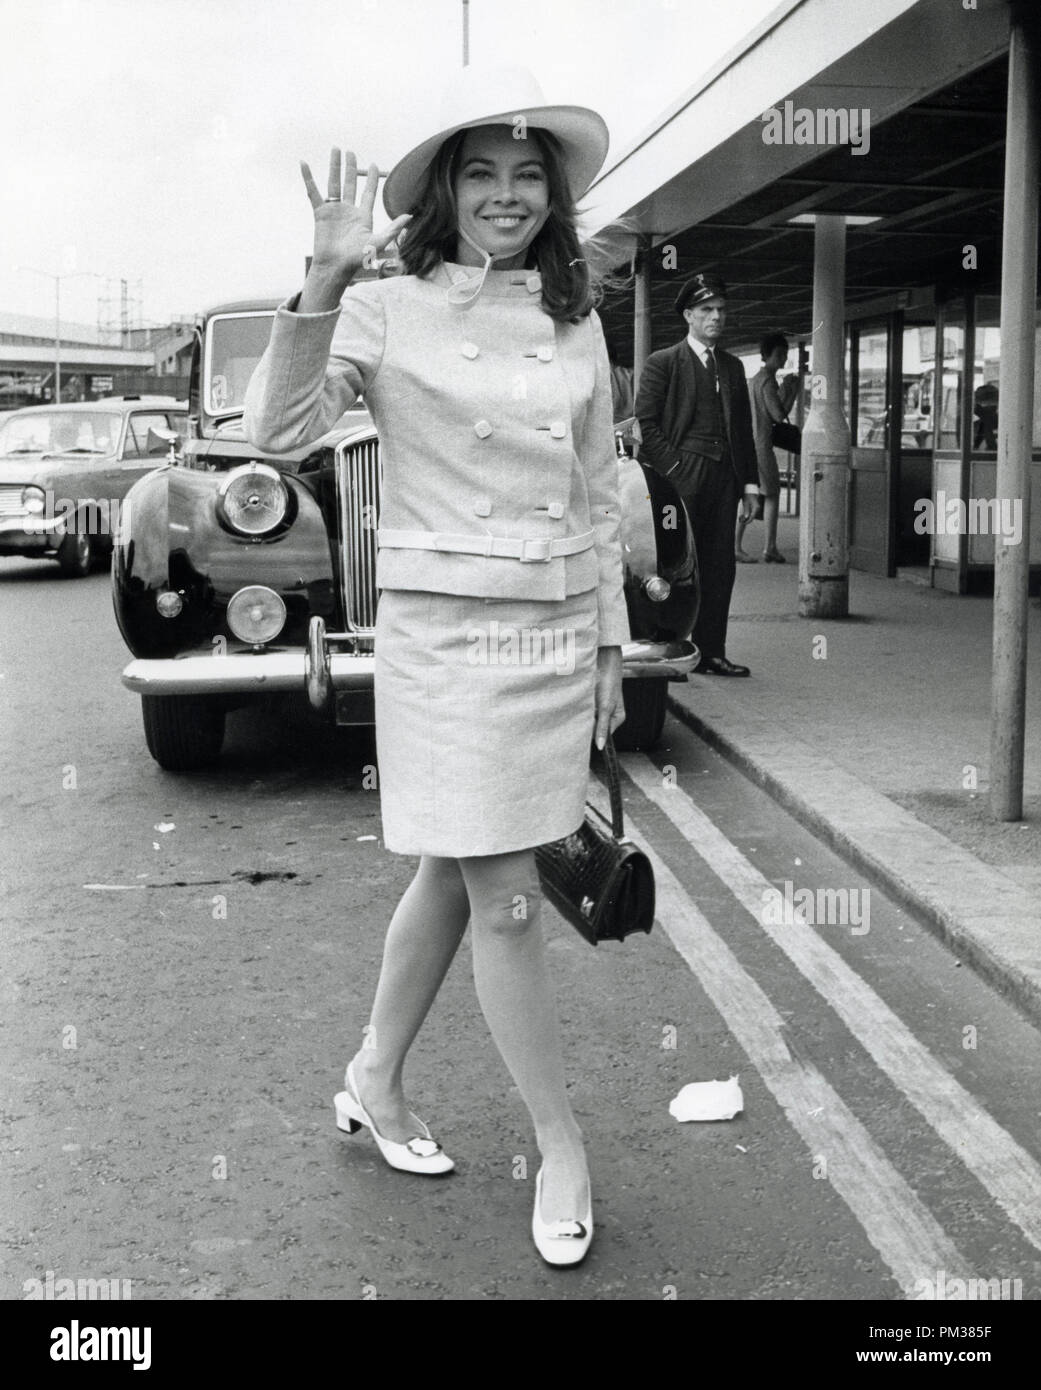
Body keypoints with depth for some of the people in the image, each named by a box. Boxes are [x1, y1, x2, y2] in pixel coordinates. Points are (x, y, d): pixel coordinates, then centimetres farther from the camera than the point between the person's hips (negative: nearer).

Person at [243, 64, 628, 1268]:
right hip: (447, 630, -5)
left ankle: (374, 1083, 35)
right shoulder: (390, 311, -5)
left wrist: (609, 644, 13)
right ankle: (562, 1148, 15)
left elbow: (596, 496, 13)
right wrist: (325, 282, -27)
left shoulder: (578, 324, 9)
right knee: (502, 900, 0)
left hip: (560, 633, 5)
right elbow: (276, 430, -16)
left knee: (452, 879, 15)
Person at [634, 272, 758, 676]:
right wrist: (673, 468, -11)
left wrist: (749, 482, 13)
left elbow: (744, 428, 20)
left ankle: (710, 653, 9)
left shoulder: (732, 367, 19)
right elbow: (644, 423, -4)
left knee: (720, 567, 4)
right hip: (682, 478, -5)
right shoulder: (662, 363, 2)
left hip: (723, 476, 6)